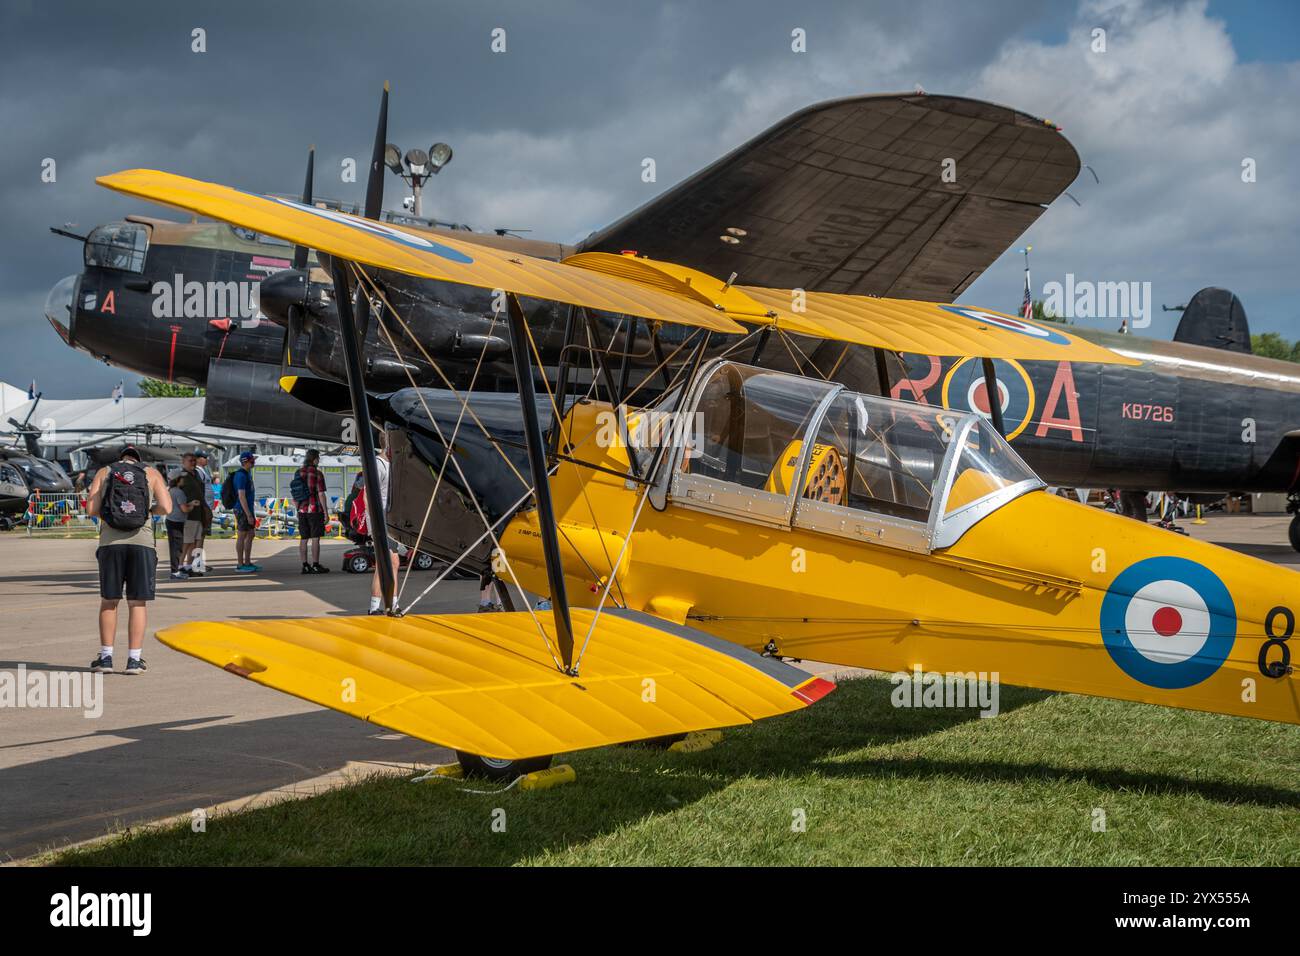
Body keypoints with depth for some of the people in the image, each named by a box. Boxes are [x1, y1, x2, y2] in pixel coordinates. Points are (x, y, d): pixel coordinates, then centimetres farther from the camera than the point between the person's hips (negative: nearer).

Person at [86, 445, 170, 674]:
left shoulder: (104, 473, 13)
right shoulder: (151, 474, 12)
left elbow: (91, 509, 1)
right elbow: (165, 508, -1)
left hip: (111, 543, 1)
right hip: (141, 543, -1)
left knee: (109, 601, 11)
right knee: (138, 603, 5)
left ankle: (105, 657, 9)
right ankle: (134, 660, 2)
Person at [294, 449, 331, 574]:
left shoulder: (298, 473, 8)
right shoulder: (317, 473, -10)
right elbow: (321, 494, -13)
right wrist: (325, 512, -8)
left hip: (302, 511, 6)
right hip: (315, 509, -6)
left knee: (303, 539, 7)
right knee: (315, 538, -3)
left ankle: (305, 565, 7)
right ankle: (315, 566, -3)